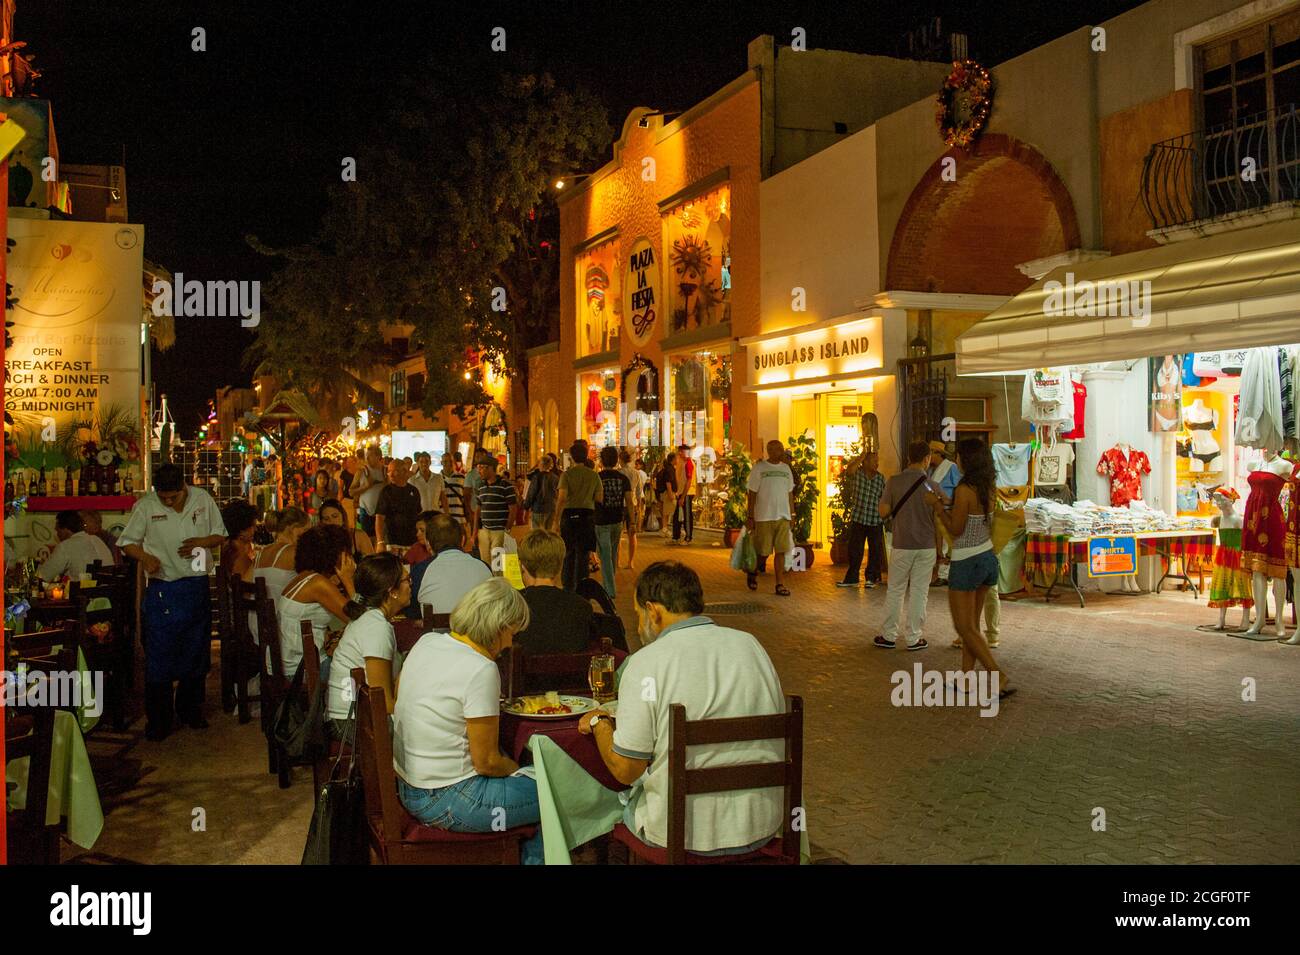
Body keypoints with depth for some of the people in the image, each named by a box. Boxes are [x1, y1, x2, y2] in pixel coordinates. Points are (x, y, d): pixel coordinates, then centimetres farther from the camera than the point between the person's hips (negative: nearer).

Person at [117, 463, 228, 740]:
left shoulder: (203, 500, 1)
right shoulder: (145, 506, -5)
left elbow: (221, 535, 9)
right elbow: (127, 542, 2)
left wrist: (202, 541, -12)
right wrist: (145, 557, -18)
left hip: (197, 587, 3)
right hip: (162, 590, -3)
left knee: (197, 652, 13)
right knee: (158, 656, -2)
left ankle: (191, 710, 30)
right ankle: (158, 720, 10)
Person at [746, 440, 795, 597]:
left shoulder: (786, 468, 11)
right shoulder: (759, 468, -4)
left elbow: (790, 493, 16)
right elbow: (752, 494, -4)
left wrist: (792, 514, 11)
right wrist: (750, 517, -7)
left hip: (783, 517, 4)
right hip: (764, 517, -4)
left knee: (781, 551, 0)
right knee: (762, 552, 2)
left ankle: (780, 584, 4)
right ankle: (752, 574, 29)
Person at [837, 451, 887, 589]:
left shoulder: (880, 478, 5)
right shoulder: (856, 473, -2)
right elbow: (849, 470, -26)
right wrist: (861, 457, -14)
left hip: (875, 521, 1)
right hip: (857, 519, -1)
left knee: (875, 551, 5)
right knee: (854, 550, 5)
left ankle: (872, 578, 19)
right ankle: (851, 578, 16)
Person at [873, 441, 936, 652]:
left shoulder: (894, 482, -6)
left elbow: (884, 512, -6)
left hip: (902, 545, 0)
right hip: (926, 546, 0)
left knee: (895, 590, 11)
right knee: (919, 592, 8)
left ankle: (889, 636, 15)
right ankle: (914, 638, 13)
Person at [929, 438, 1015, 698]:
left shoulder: (964, 490, -20)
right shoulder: (990, 488, 3)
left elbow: (955, 529, -16)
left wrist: (936, 504, -5)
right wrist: (946, 503, 20)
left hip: (967, 563, -8)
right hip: (988, 557, 8)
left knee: (965, 628, 1)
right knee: (971, 624, 17)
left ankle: (1000, 680, -6)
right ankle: (965, 678, 24)